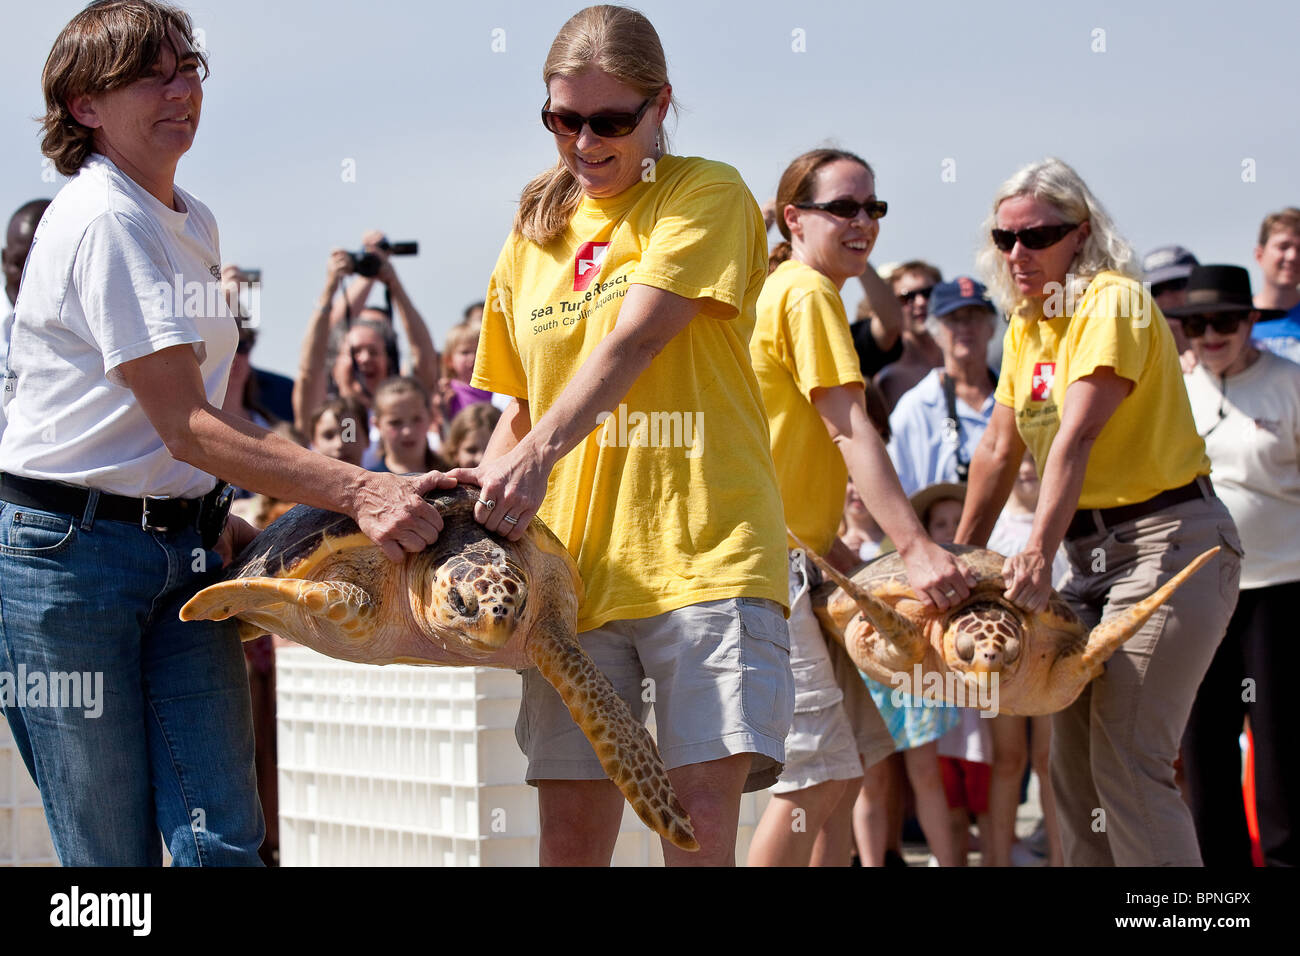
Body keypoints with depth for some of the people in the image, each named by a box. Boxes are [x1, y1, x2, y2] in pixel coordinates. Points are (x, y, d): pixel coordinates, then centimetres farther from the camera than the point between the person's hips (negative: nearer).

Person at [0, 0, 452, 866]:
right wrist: (360, 491, -28)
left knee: (223, 836, -5)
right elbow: (188, 428, -22)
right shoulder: (101, 220, -14)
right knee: (113, 854, -3)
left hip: (182, 547, 8)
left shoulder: (194, 224, 14)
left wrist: (211, 518, 8)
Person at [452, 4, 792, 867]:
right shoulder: (533, 238, 19)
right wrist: (485, 490, 6)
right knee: (570, 836, 1)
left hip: (706, 551, -5)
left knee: (701, 825, -14)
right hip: (573, 563, 5)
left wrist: (539, 454, -26)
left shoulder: (707, 195, 2)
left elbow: (632, 342, -13)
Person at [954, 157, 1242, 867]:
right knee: (1073, 762, 6)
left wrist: (1039, 552, -32)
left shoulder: (1113, 301, -12)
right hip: (1093, 553, 9)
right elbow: (998, 451, 18)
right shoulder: (1025, 327, 14)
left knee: (1127, 761, -15)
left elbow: (1077, 436, -24)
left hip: (1168, 539, -9)